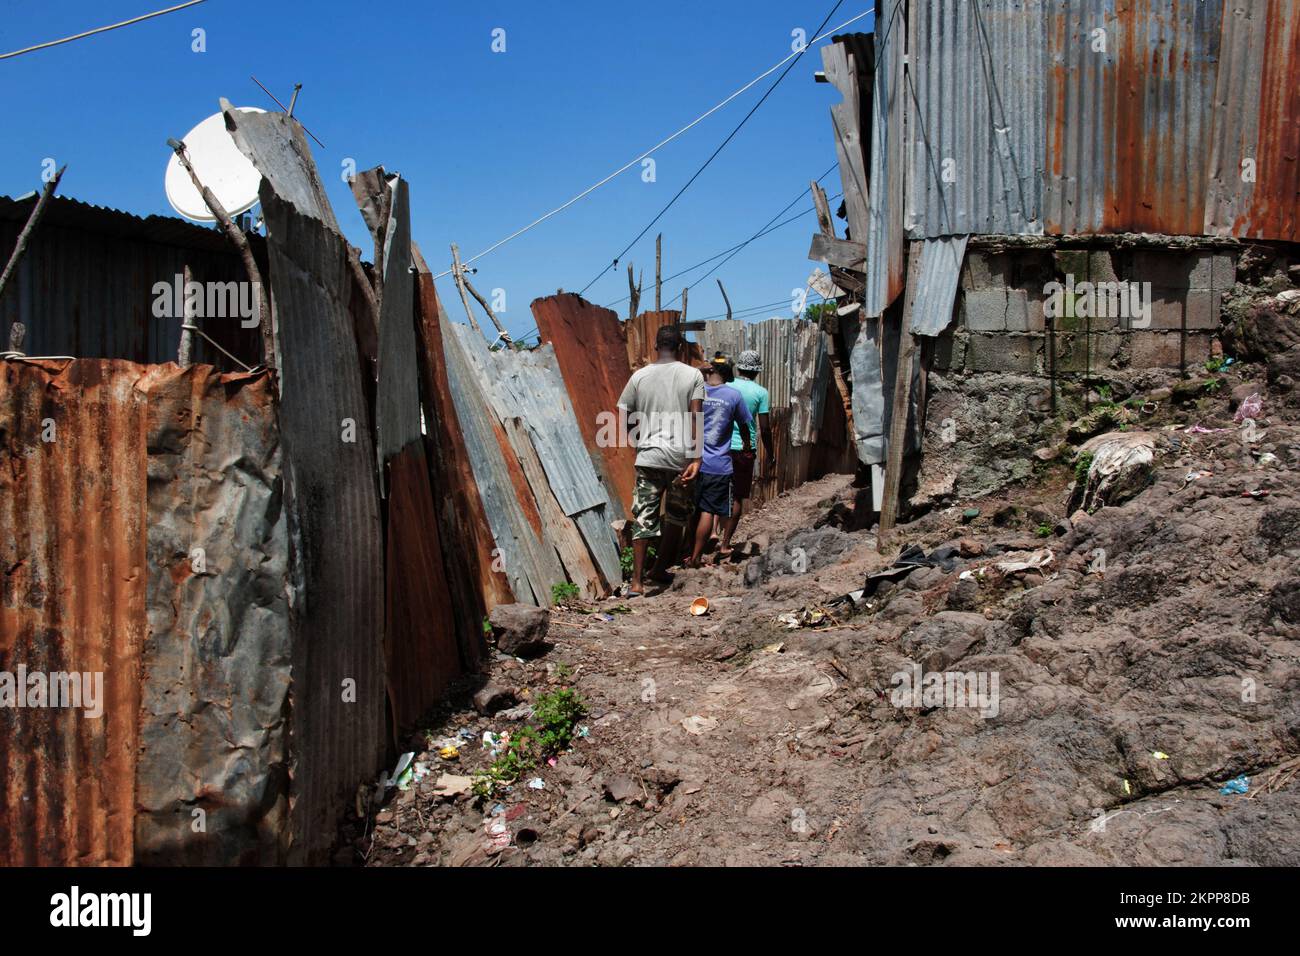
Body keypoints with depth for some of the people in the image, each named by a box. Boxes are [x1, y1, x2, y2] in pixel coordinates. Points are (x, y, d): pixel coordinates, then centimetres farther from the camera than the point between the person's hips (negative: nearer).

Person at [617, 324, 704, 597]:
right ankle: (660, 569, 28)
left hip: (648, 457, 1)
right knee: (676, 517, 18)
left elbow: (626, 418, 7)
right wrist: (695, 458, -11)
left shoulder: (639, 376, 4)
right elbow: (695, 419, -9)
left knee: (643, 518, 3)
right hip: (681, 457, -1)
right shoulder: (693, 375, -1)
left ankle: (637, 581, -3)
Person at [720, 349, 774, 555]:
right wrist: (769, 457, 5)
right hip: (745, 449, -2)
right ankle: (725, 544, 5)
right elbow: (765, 428, -4)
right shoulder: (761, 393, -2)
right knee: (738, 498, 7)